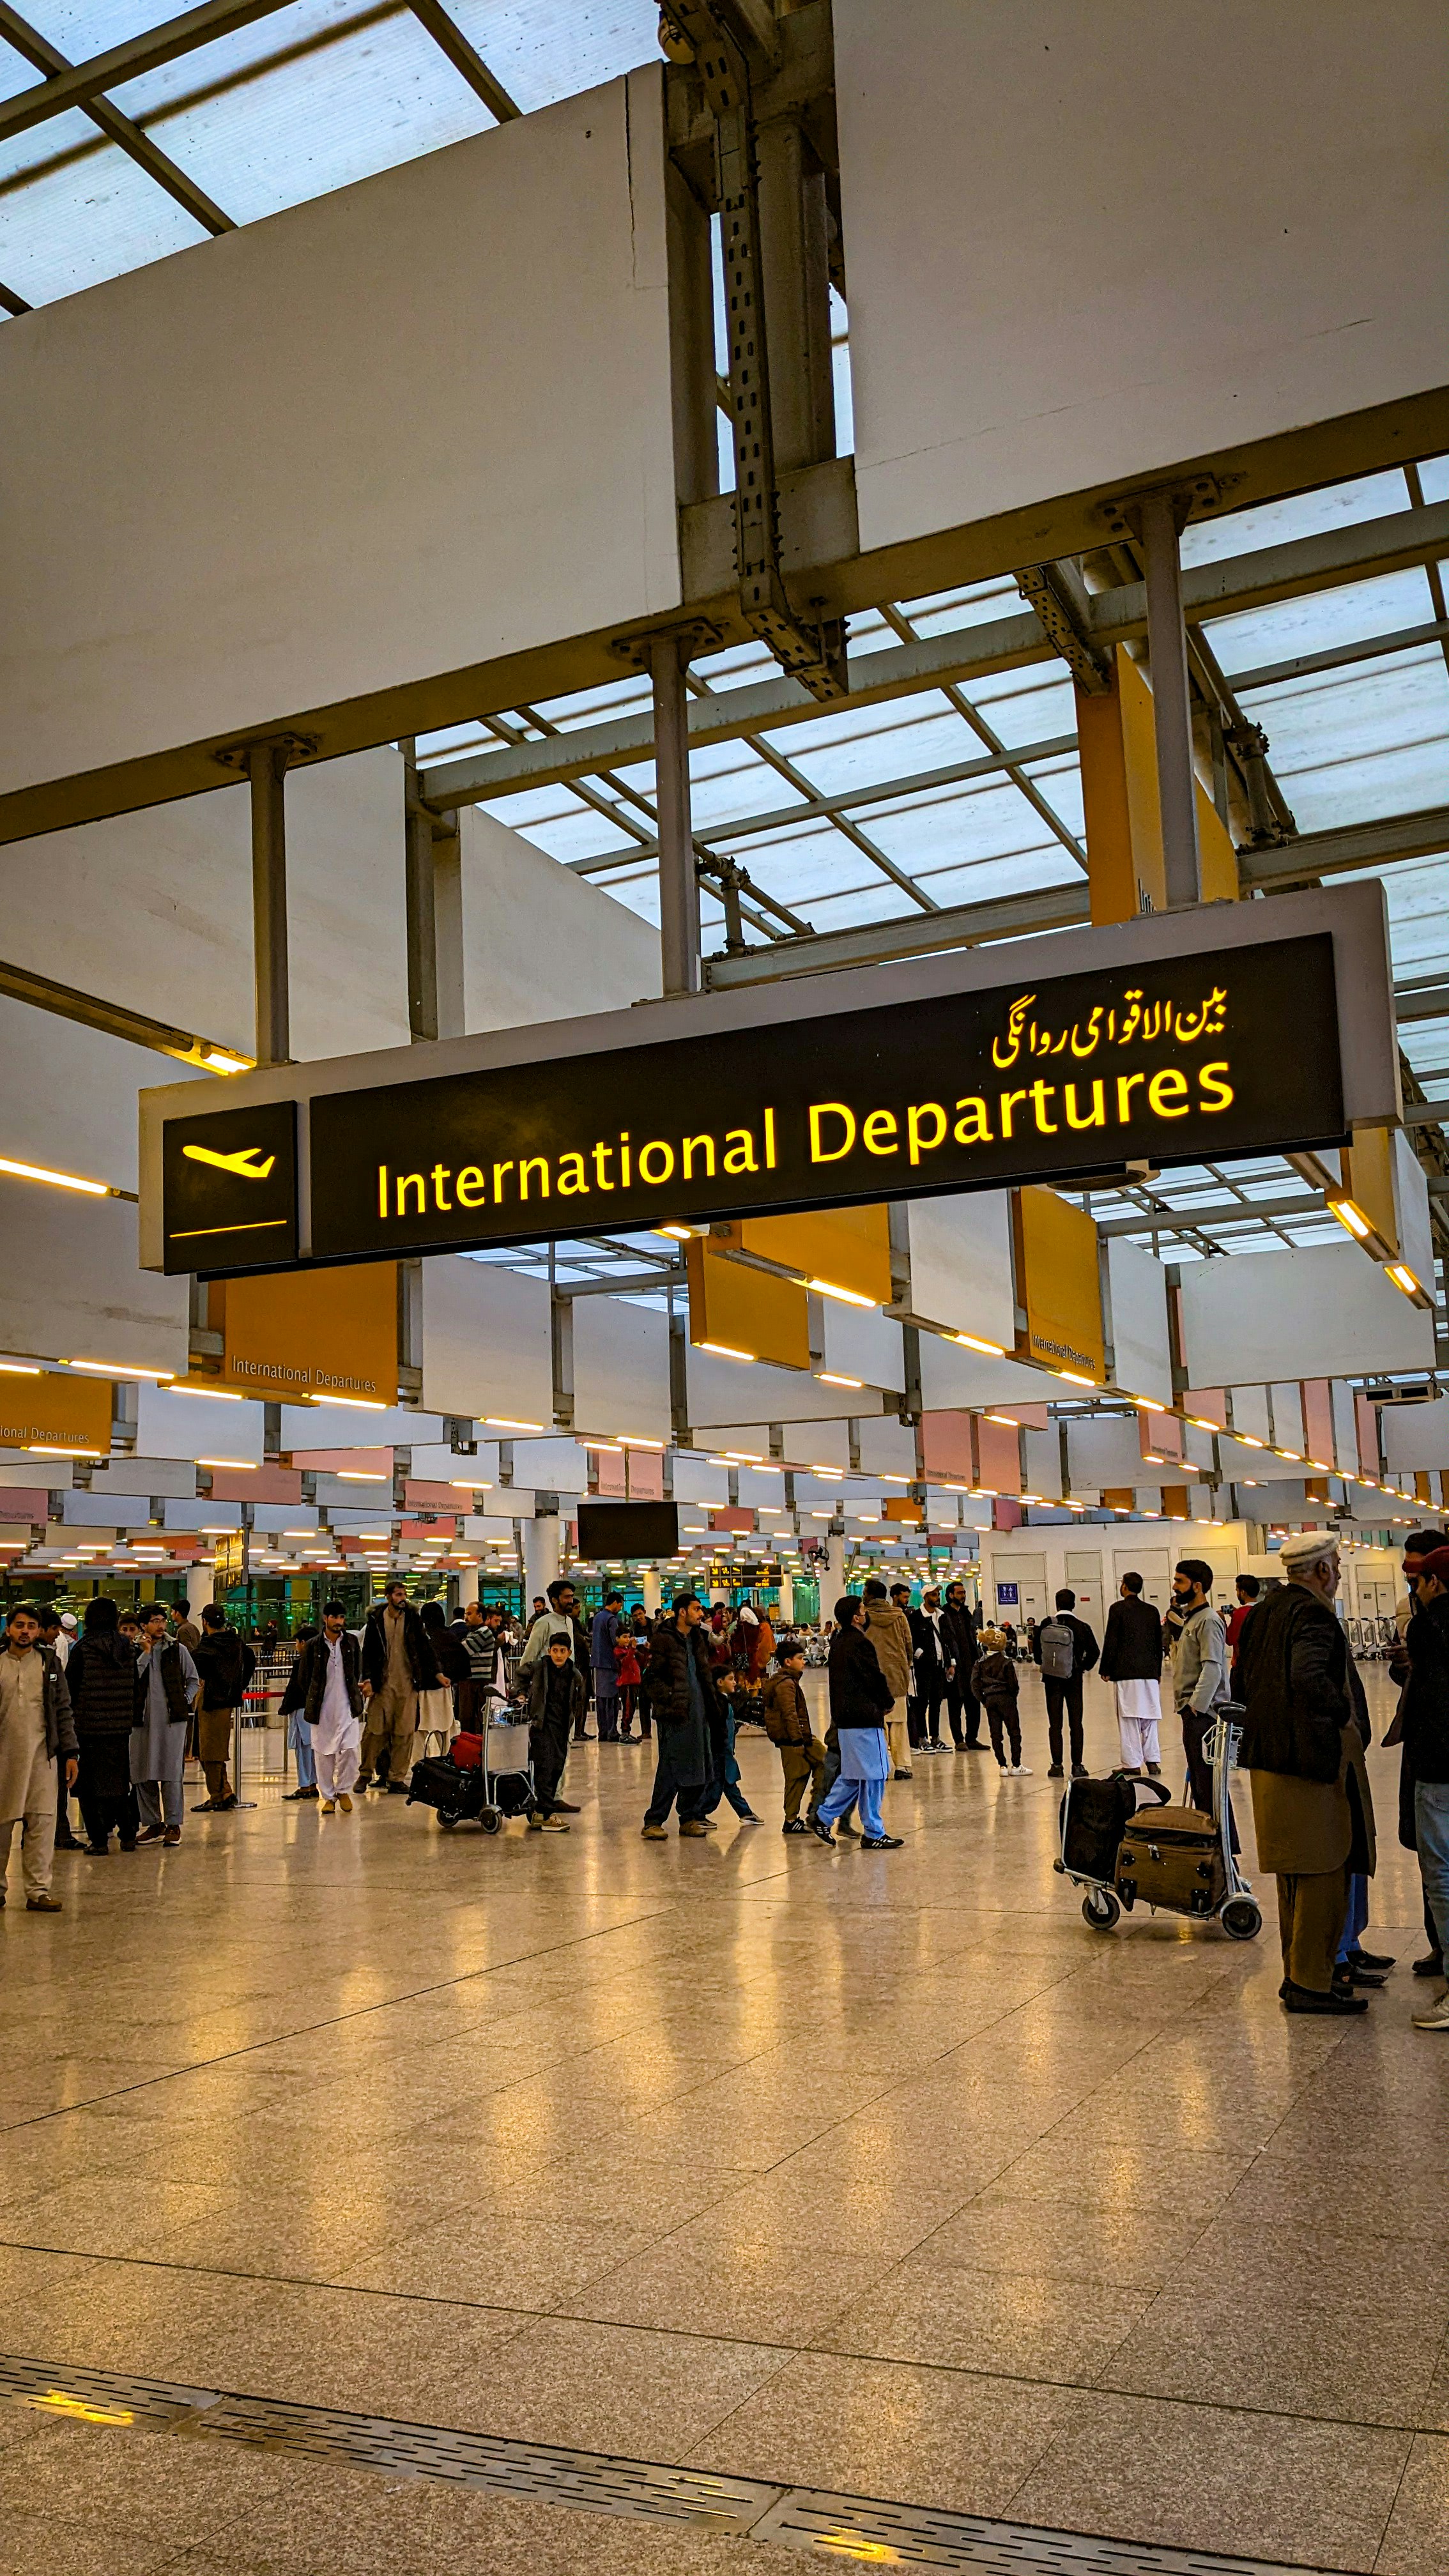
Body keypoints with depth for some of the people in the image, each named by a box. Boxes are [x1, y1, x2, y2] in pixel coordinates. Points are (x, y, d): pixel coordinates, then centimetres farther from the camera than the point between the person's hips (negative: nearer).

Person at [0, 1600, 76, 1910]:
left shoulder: (50, 1663, 9)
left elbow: (63, 1710, 9)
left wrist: (70, 1753, 4)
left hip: (42, 1755, 0)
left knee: (42, 1823, -3)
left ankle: (38, 1890, 2)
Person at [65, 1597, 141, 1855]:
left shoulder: (83, 1649, -10)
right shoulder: (128, 1648, 4)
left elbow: (70, 1687, -4)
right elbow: (136, 1686, 10)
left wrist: (72, 1714, 11)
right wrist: (133, 1716, 18)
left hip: (91, 1725, -4)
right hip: (121, 1726, 4)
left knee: (93, 1783, 2)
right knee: (120, 1780, 15)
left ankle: (99, 1840, 1)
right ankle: (127, 1835, 18)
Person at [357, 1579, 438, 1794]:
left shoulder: (413, 1618, 5)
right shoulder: (376, 1619, 2)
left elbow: (425, 1647, 6)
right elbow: (368, 1652, 2)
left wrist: (436, 1673, -2)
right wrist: (368, 1679, -9)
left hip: (408, 1685, 1)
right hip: (382, 1684, -1)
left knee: (405, 1733, 2)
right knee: (375, 1730, 1)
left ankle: (397, 1779, 9)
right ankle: (365, 1774, 17)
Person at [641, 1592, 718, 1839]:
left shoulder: (697, 1640, 17)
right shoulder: (664, 1640, -8)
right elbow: (653, 1678, -11)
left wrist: (712, 1702, 15)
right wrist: (670, 1701, -18)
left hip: (698, 1713, 8)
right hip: (676, 1714, -8)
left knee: (699, 1767, 10)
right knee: (671, 1768, -8)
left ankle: (690, 1818, 20)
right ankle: (653, 1822, -2)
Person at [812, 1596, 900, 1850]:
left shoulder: (838, 1643, 12)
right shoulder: (860, 1643, -16)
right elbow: (874, 1677, -17)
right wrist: (886, 1703, -1)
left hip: (844, 1718, 9)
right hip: (866, 1717, -9)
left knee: (853, 1775, 17)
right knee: (873, 1774, -1)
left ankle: (823, 1817, 15)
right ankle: (873, 1834, 5)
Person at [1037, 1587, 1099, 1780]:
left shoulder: (1046, 1626, -6)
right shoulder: (1081, 1627, -8)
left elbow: (1037, 1650, -1)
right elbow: (1093, 1652, -8)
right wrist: (1084, 1667, 9)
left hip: (1051, 1679, 1)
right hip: (1074, 1680, -1)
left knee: (1055, 1724, 7)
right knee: (1076, 1724, 7)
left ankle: (1057, 1766, 7)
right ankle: (1077, 1766, 5)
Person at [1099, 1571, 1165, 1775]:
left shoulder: (1118, 1608, -5)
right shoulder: (1153, 1611, 10)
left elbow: (1111, 1641, -7)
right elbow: (1159, 1643, 14)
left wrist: (1105, 1670, -1)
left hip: (1126, 1671, -5)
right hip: (1150, 1672, 5)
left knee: (1129, 1719, -1)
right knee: (1149, 1718, 10)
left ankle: (1133, 1763, -1)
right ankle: (1152, 1761, 10)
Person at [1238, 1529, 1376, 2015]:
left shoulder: (1264, 1612, 12)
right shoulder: (1313, 1615, -16)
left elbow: (1247, 1677, 18)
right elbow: (1308, 1678, -30)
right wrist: (1344, 1712, -16)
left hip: (1270, 1760, 9)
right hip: (1315, 1760, -9)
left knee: (1295, 1874, 17)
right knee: (1324, 1874, -2)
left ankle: (1296, 1974, 25)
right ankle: (1310, 1984, 2)